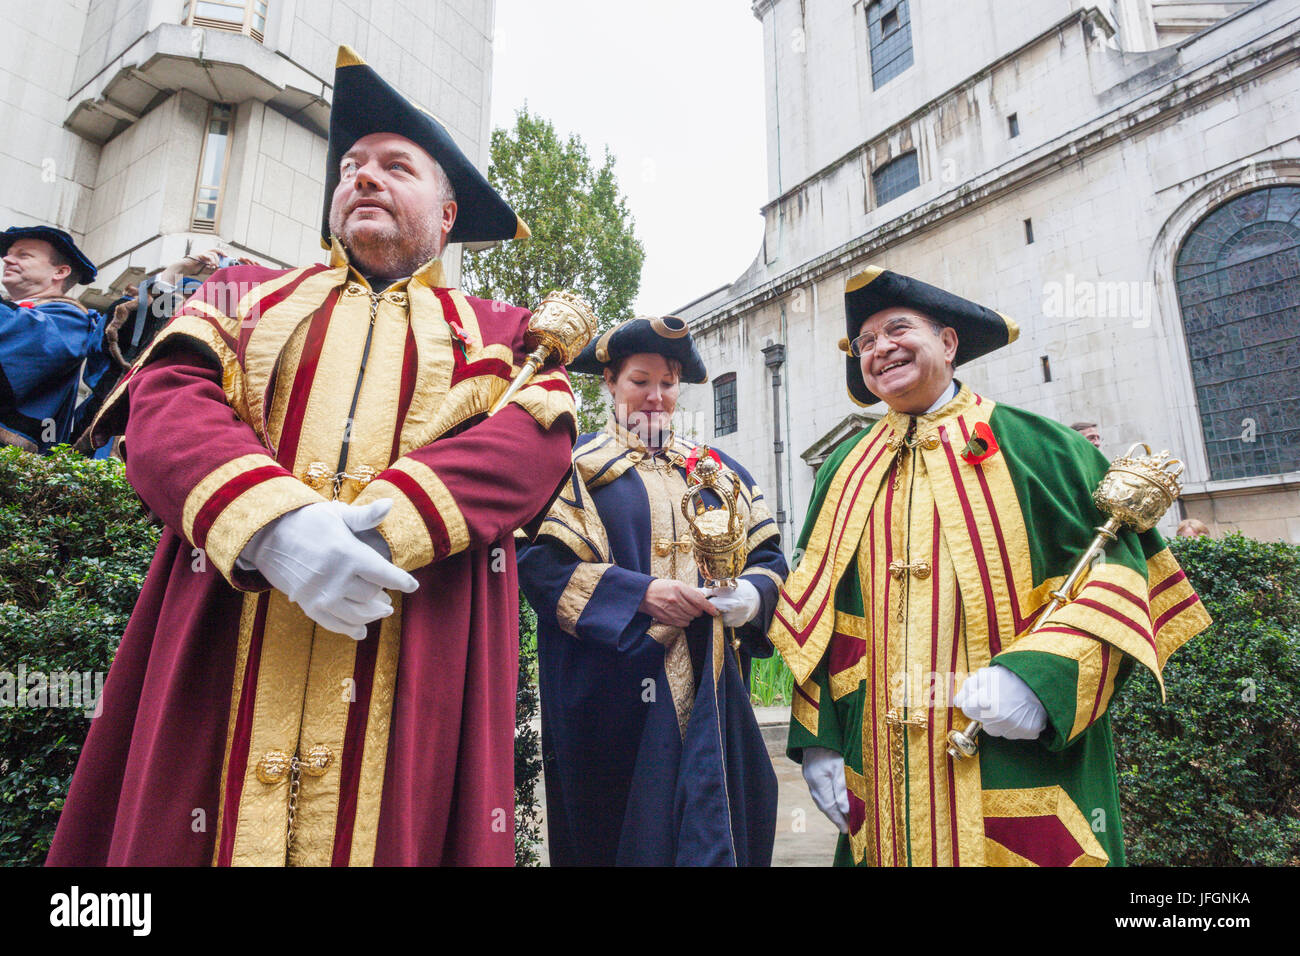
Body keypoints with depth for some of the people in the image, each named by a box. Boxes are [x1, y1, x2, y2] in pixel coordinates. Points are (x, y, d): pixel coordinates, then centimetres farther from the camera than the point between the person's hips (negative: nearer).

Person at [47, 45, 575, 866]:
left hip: (420, 666, -1)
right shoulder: (245, 296, 20)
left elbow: (538, 438, -3)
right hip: (219, 651, 2)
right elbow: (166, 402, 4)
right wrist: (270, 520, -17)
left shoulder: (499, 333, 16)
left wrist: (394, 519, -19)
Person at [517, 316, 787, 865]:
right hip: (615, 694, -3)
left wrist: (751, 594, -11)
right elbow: (539, 562, -9)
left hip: (710, 693, 3)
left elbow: (768, 555, 12)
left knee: (717, 837, 6)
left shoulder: (718, 471, 16)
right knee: (620, 834, 6)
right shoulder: (577, 466, 3)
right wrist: (638, 593, -18)